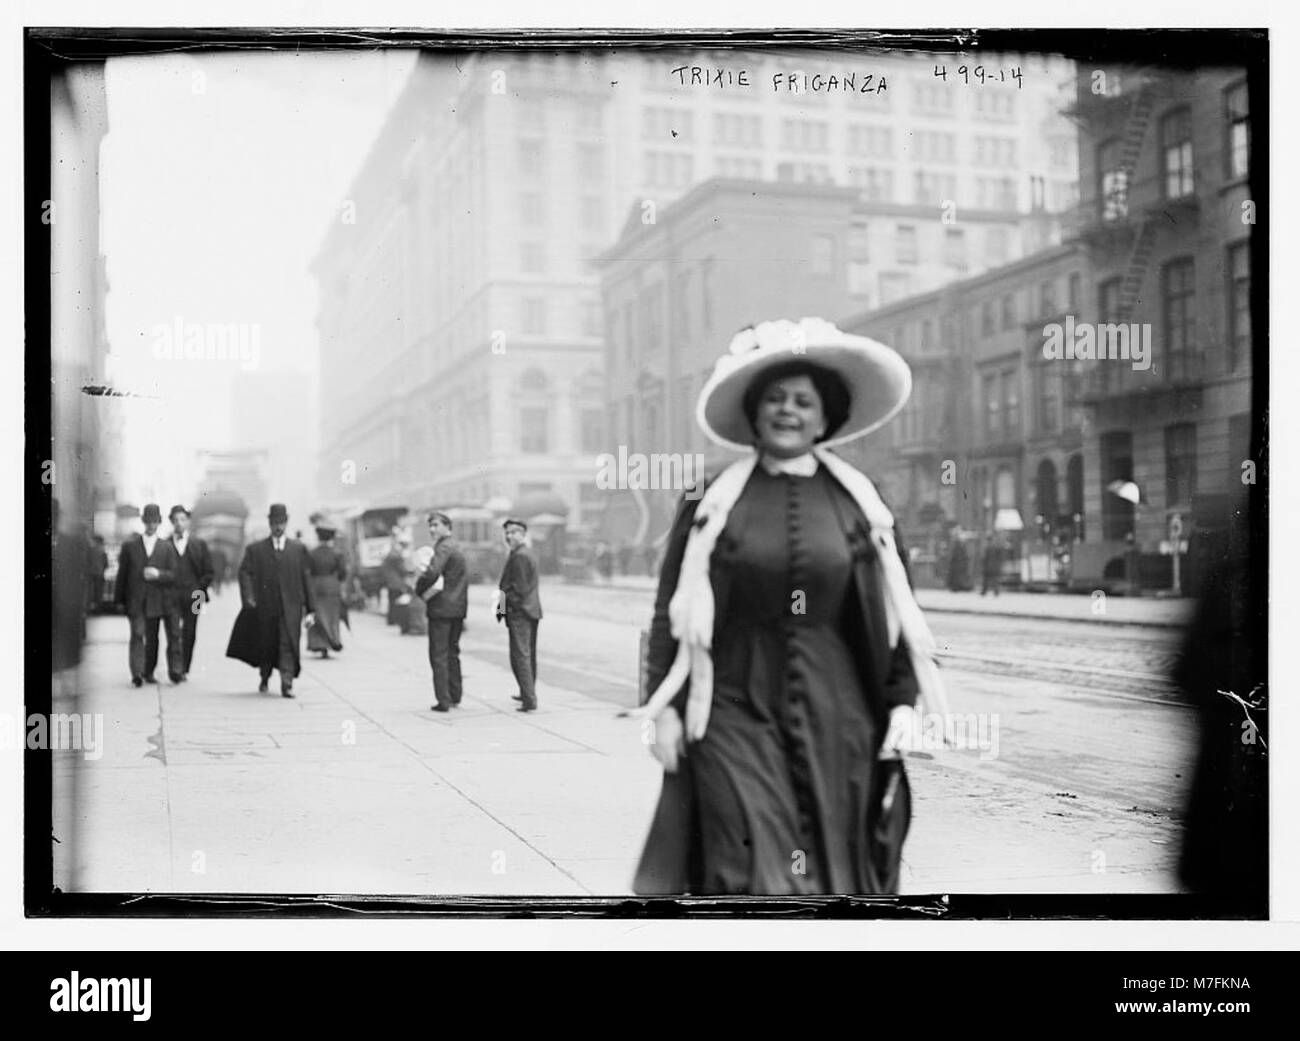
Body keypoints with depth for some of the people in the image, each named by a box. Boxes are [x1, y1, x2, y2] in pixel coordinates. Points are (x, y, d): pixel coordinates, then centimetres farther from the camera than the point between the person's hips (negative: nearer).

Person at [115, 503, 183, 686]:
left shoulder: (167, 547, 8)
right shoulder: (129, 546, 7)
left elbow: (175, 575, 4)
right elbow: (122, 574, 9)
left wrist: (158, 574, -16)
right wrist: (120, 600, 5)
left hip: (159, 600, 1)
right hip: (136, 601, -1)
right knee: (137, 633, -12)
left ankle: (148, 673, 11)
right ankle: (136, 674, -14)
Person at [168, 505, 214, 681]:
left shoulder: (199, 544, 11)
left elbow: (208, 572, 11)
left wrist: (199, 589, 0)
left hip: (192, 595, 1)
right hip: (171, 595, -1)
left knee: (189, 634, -1)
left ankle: (185, 670, 5)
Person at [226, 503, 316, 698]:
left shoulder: (299, 549, 10)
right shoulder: (255, 550, 8)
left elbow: (306, 579, 8)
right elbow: (245, 573, -3)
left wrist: (310, 609, 3)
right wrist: (248, 598, -20)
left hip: (290, 608, -1)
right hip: (264, 608, 1)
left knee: (288, 645, -13)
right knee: (265, 646, 12)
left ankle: (287, 685, -16)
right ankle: (264, 678, 36)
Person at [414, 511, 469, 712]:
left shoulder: (444, 547, -14)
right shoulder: (456, 547, 16)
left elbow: (432, 573, -27)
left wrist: (420, 590, -11)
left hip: (441, 607, -9)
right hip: (458, 607, 9)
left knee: (439, 655, -4)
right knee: (452, 653, 16)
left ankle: (443, 701, -4)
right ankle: (455, 697, 21)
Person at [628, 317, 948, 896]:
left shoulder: (861, 506, 6)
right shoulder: (710, 505, 2)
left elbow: (897, 610, 9)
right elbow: (671, 612, 4)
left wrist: (902, 699, 2)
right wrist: (665, 707, -1)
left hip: (835, 719, 2)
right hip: (736, 718, -2)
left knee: (835, 869, 7)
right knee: (757, 876, -8)